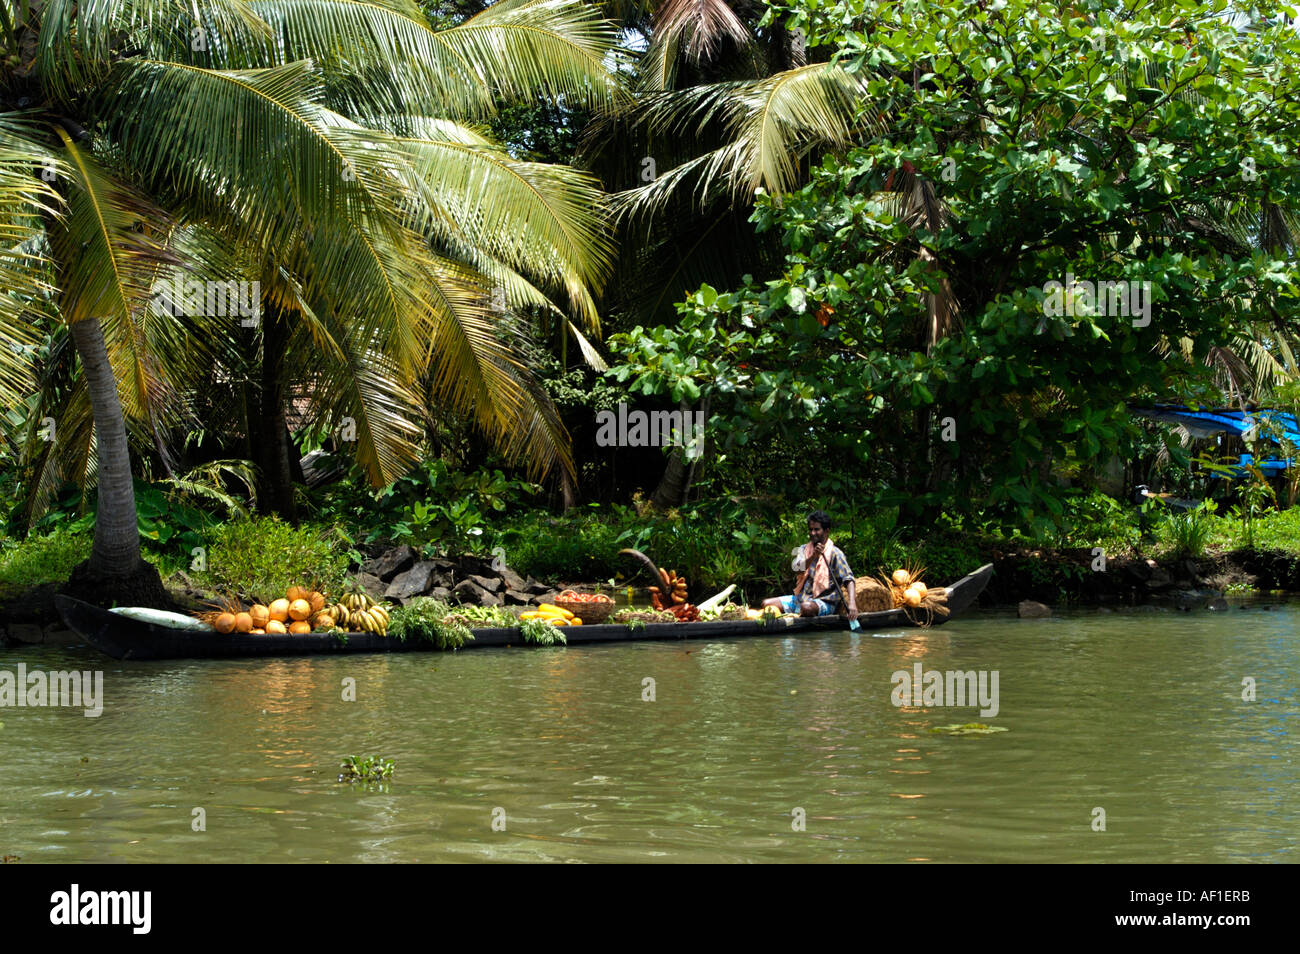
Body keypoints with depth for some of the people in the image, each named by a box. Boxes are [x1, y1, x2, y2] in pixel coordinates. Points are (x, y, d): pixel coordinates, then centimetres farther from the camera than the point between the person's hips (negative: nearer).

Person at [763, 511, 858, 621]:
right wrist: (813, 557, -26)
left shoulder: (835, 553, -5)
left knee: (807, 607, -39)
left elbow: (848, 579, -15)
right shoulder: (804, 549, 12)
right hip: (800, 598, 6)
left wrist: (852, 603, -32)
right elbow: (797, 569, -8)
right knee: (767, 604, -8)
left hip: (824, 602, -6)